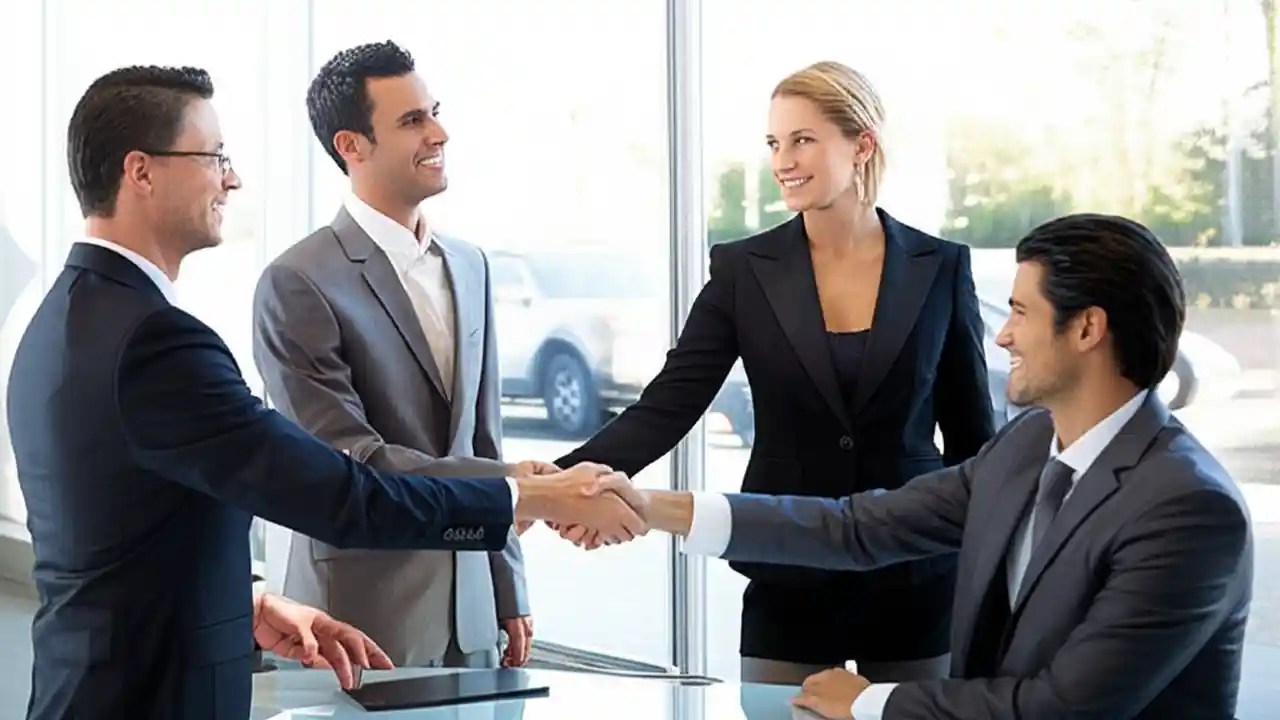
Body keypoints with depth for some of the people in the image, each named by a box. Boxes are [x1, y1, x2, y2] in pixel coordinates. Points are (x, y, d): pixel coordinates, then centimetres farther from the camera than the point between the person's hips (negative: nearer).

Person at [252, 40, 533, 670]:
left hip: (467, 613, 6)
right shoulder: (297, 285, -12)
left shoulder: (469, 266, 11)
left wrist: (510, 595, 14)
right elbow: (349, 463, -17)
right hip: (367, 623, -6)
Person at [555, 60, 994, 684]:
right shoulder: (744, 269, -1)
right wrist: (568, 478, -25)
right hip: (788, 586, 0)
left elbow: (971, 435, 6)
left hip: (914, 583, 0)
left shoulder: (940, 267, 0)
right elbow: (666, 406, -8)